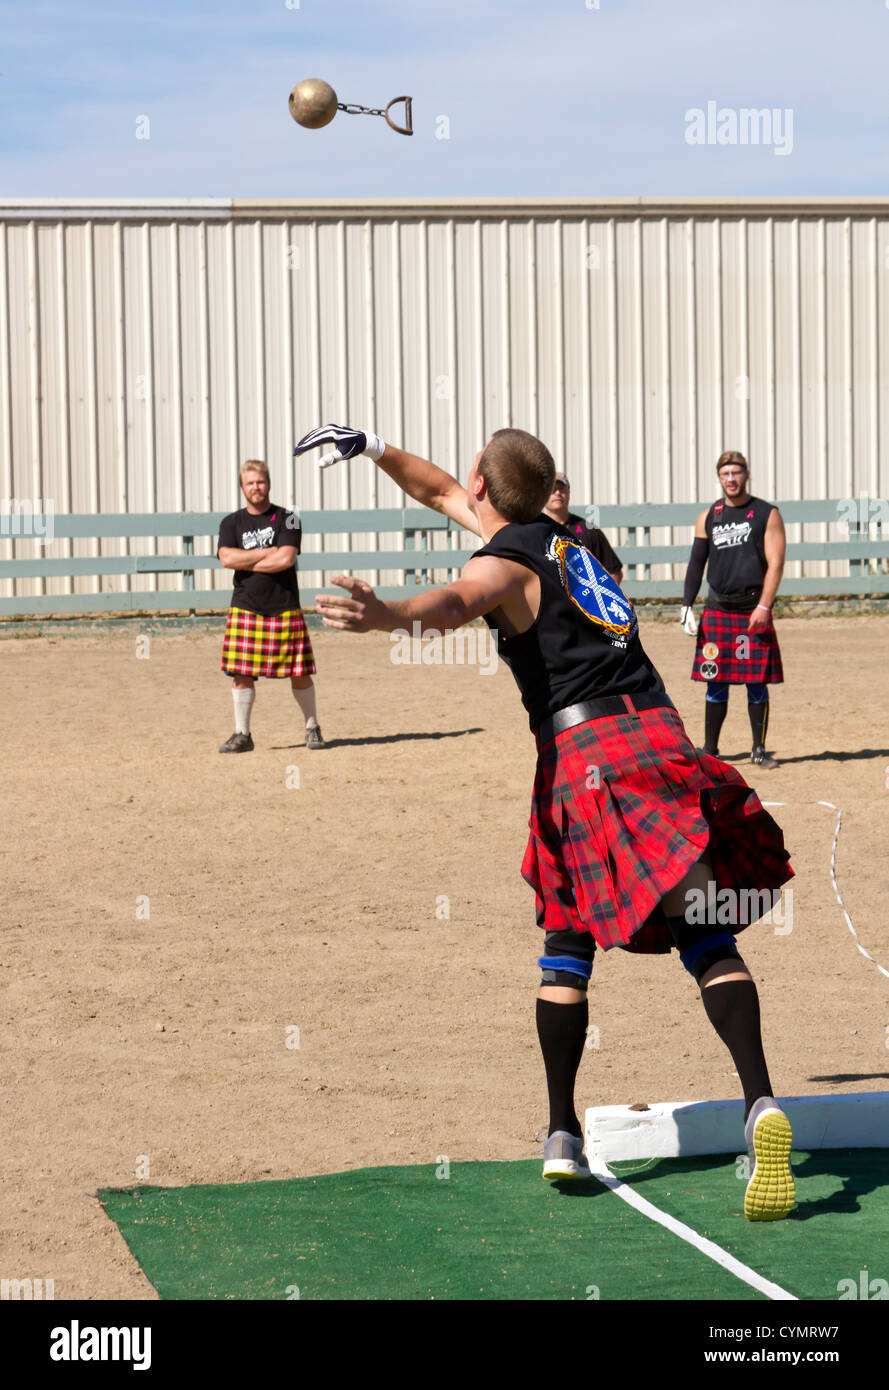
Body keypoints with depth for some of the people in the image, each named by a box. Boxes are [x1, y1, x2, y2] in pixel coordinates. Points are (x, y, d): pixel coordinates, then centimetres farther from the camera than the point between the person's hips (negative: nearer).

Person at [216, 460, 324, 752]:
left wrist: (246, 562, -7)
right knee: (241, 673, -2)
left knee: (299, 673, 0)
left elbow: (286, 559, -12)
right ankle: (242, 734, 6)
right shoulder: (231, 523, 9)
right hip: (245, 607, 2)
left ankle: (312, 727, 16)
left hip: (284, 607, -1)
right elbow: (227, 558, -9)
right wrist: (268, 553, -10)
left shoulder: (287, 519, 2)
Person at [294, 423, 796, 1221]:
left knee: (568, 942, 12)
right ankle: (760, 1102, -25)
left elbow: (455, 602, -27)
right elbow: (443, 494, 41)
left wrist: (386, 615, -45)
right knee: (707, 940, -6)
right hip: (658, 731, 5)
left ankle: (563, 1133, 13)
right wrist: (373, 449, 47)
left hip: (580, 749, -5)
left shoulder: (504, 562, 1)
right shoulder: (557, 537, 23)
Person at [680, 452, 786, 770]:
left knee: (757, 682, -1)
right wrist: (687, 605, 2)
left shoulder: (767, 514, 2)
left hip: (754, 611, -2)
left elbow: (775, 564, -4)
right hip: (717, 610, 2)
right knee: (716, 682, 2)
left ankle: (759, 750, 10)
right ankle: (710, 751, 8)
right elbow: (696, 563, 13)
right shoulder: (708, 517, 11)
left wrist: (763, 606, -13)